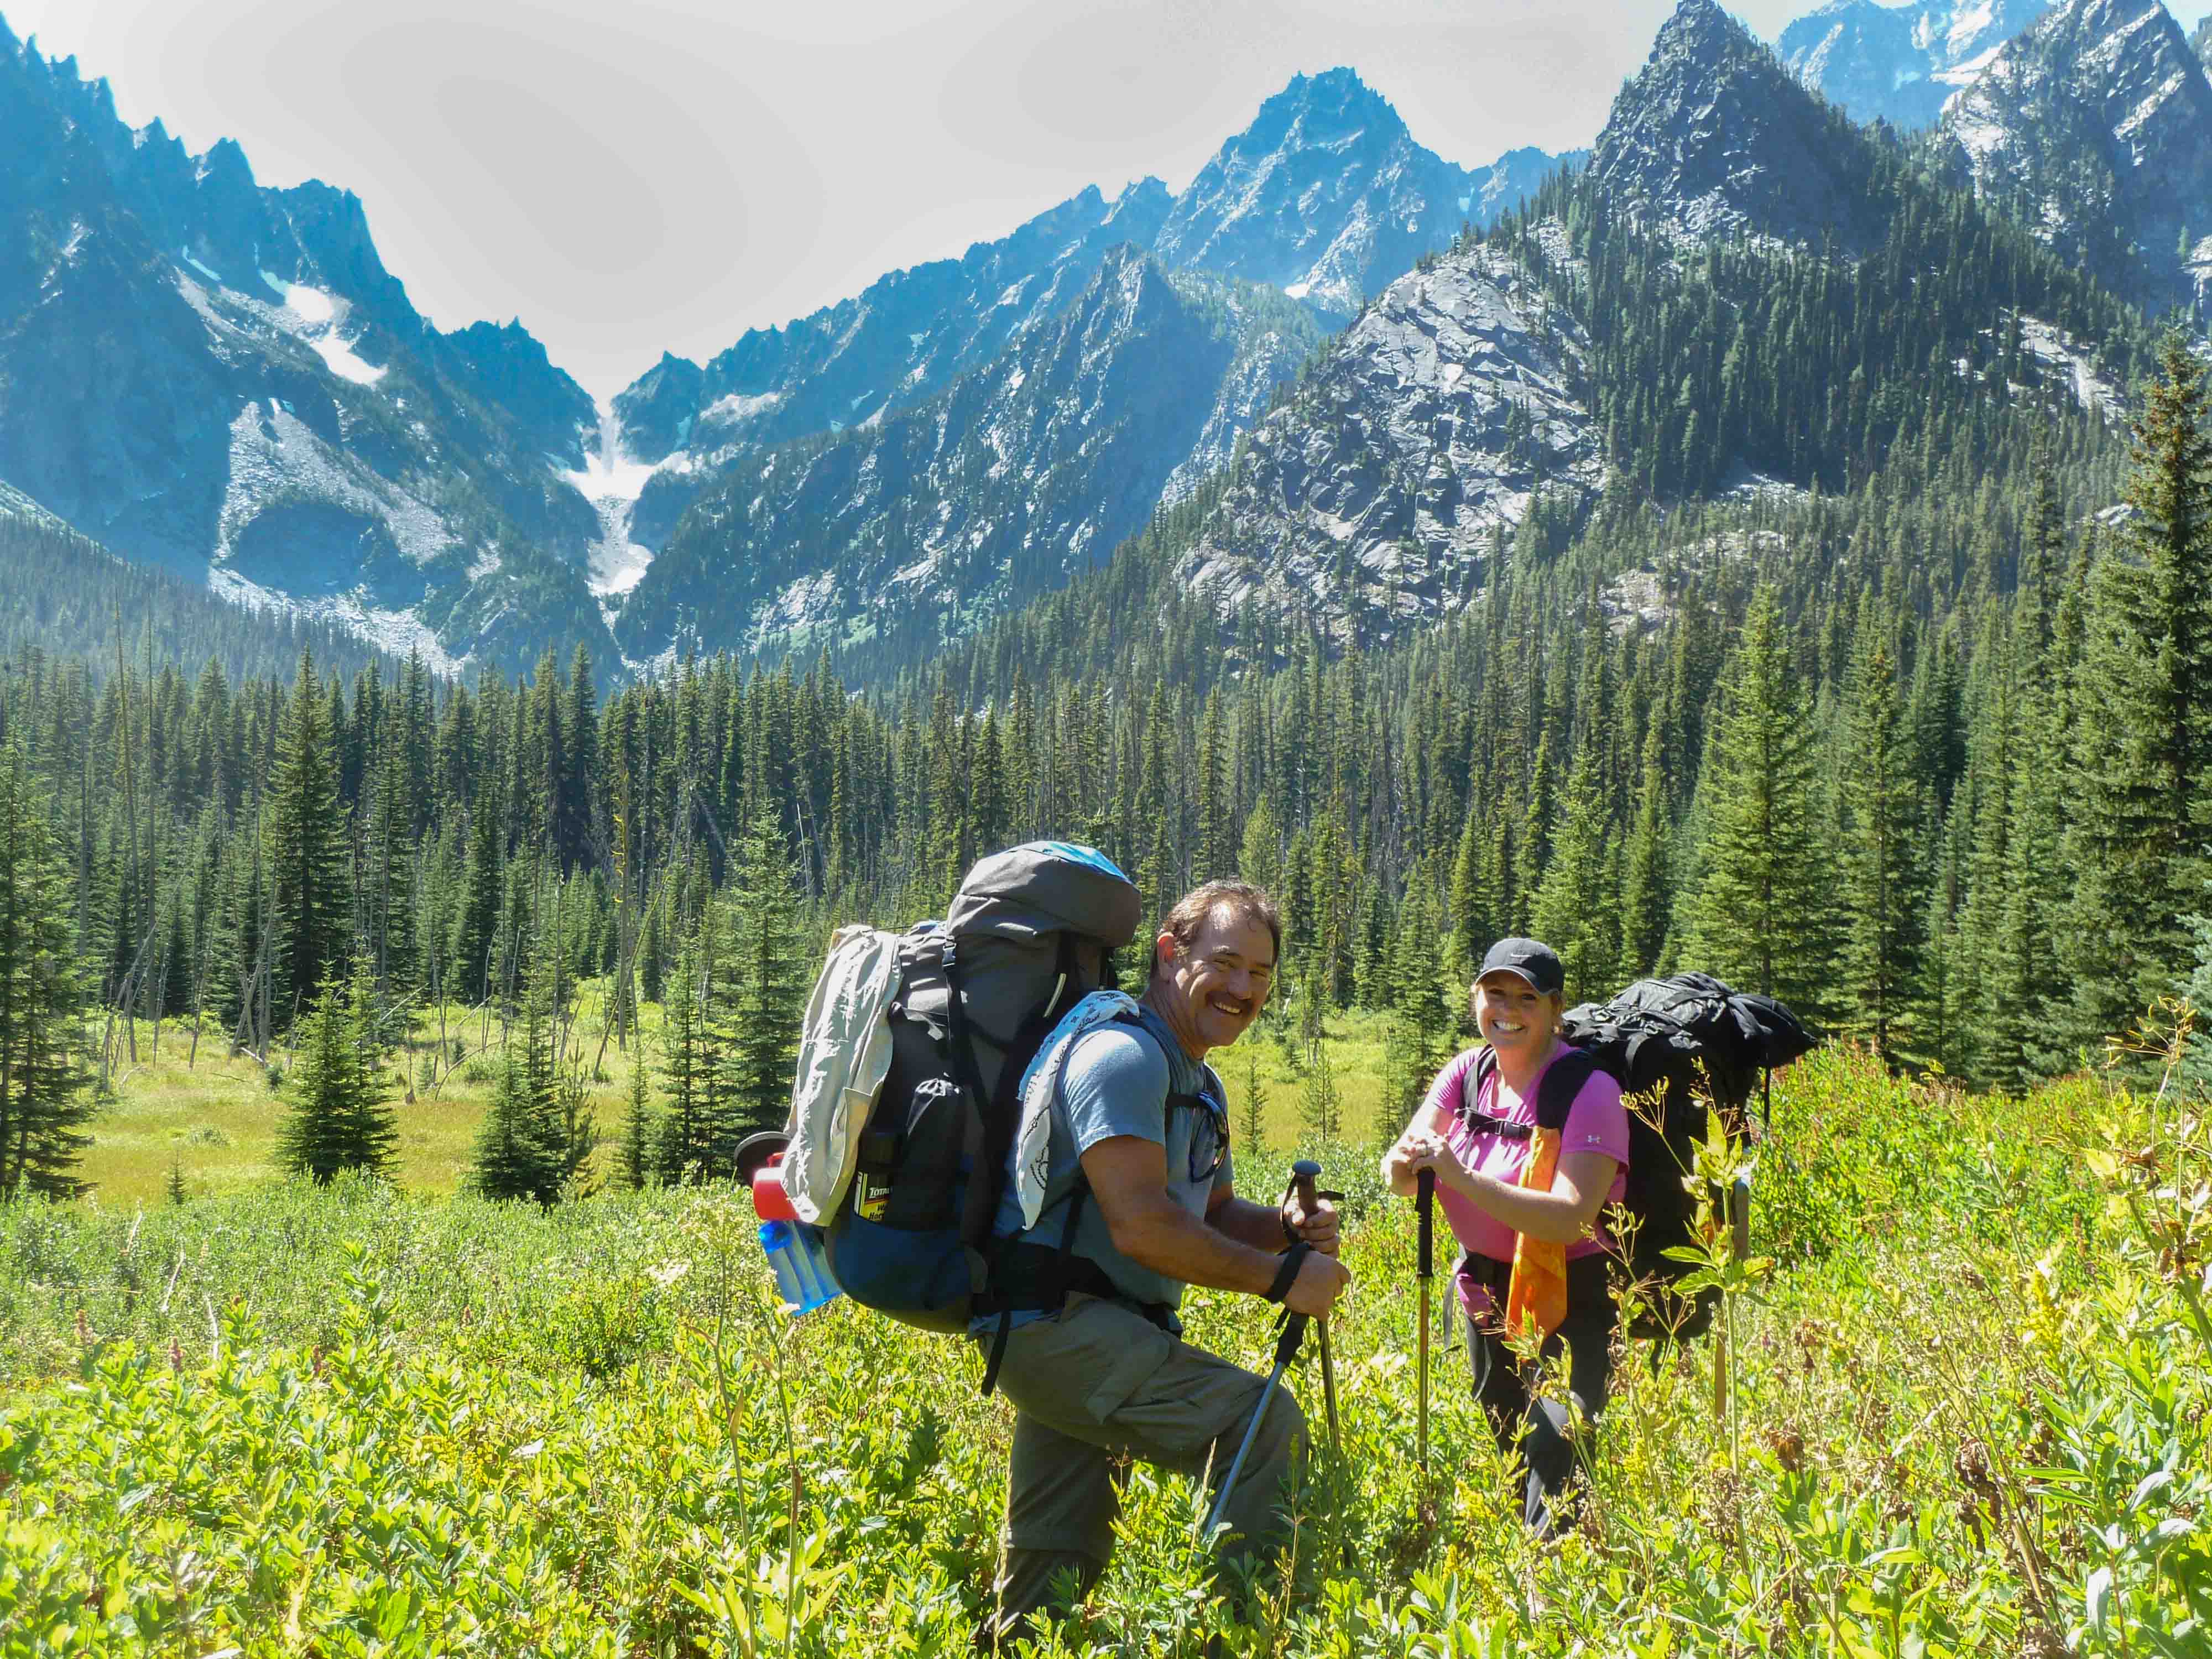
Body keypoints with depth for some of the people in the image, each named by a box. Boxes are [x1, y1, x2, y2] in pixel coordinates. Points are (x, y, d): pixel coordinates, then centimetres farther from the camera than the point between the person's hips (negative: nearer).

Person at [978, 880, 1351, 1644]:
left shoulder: (1200, 1085, 20)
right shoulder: (1125, 1056, -14)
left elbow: (1213, 1214, 25)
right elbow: (1142, 1227, -22)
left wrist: (1284, 1226, 3)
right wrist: (1281, 1278, -15)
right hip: (1055, 1320, -11)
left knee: (1056, 1566, 13)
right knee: (1265, 1423, -22)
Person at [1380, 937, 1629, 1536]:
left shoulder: (1590, 1090, -19)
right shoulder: (1467, 1072, -2)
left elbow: (1570, 1217, -30)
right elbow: (1399, 1177, -8)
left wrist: (1463, 1176, -38)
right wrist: (1406, 1162, -33)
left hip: (1569, 1298, -6)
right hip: (1485, 1288, 6)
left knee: (1555, 1450, -21)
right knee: (1508, 1446, 19)